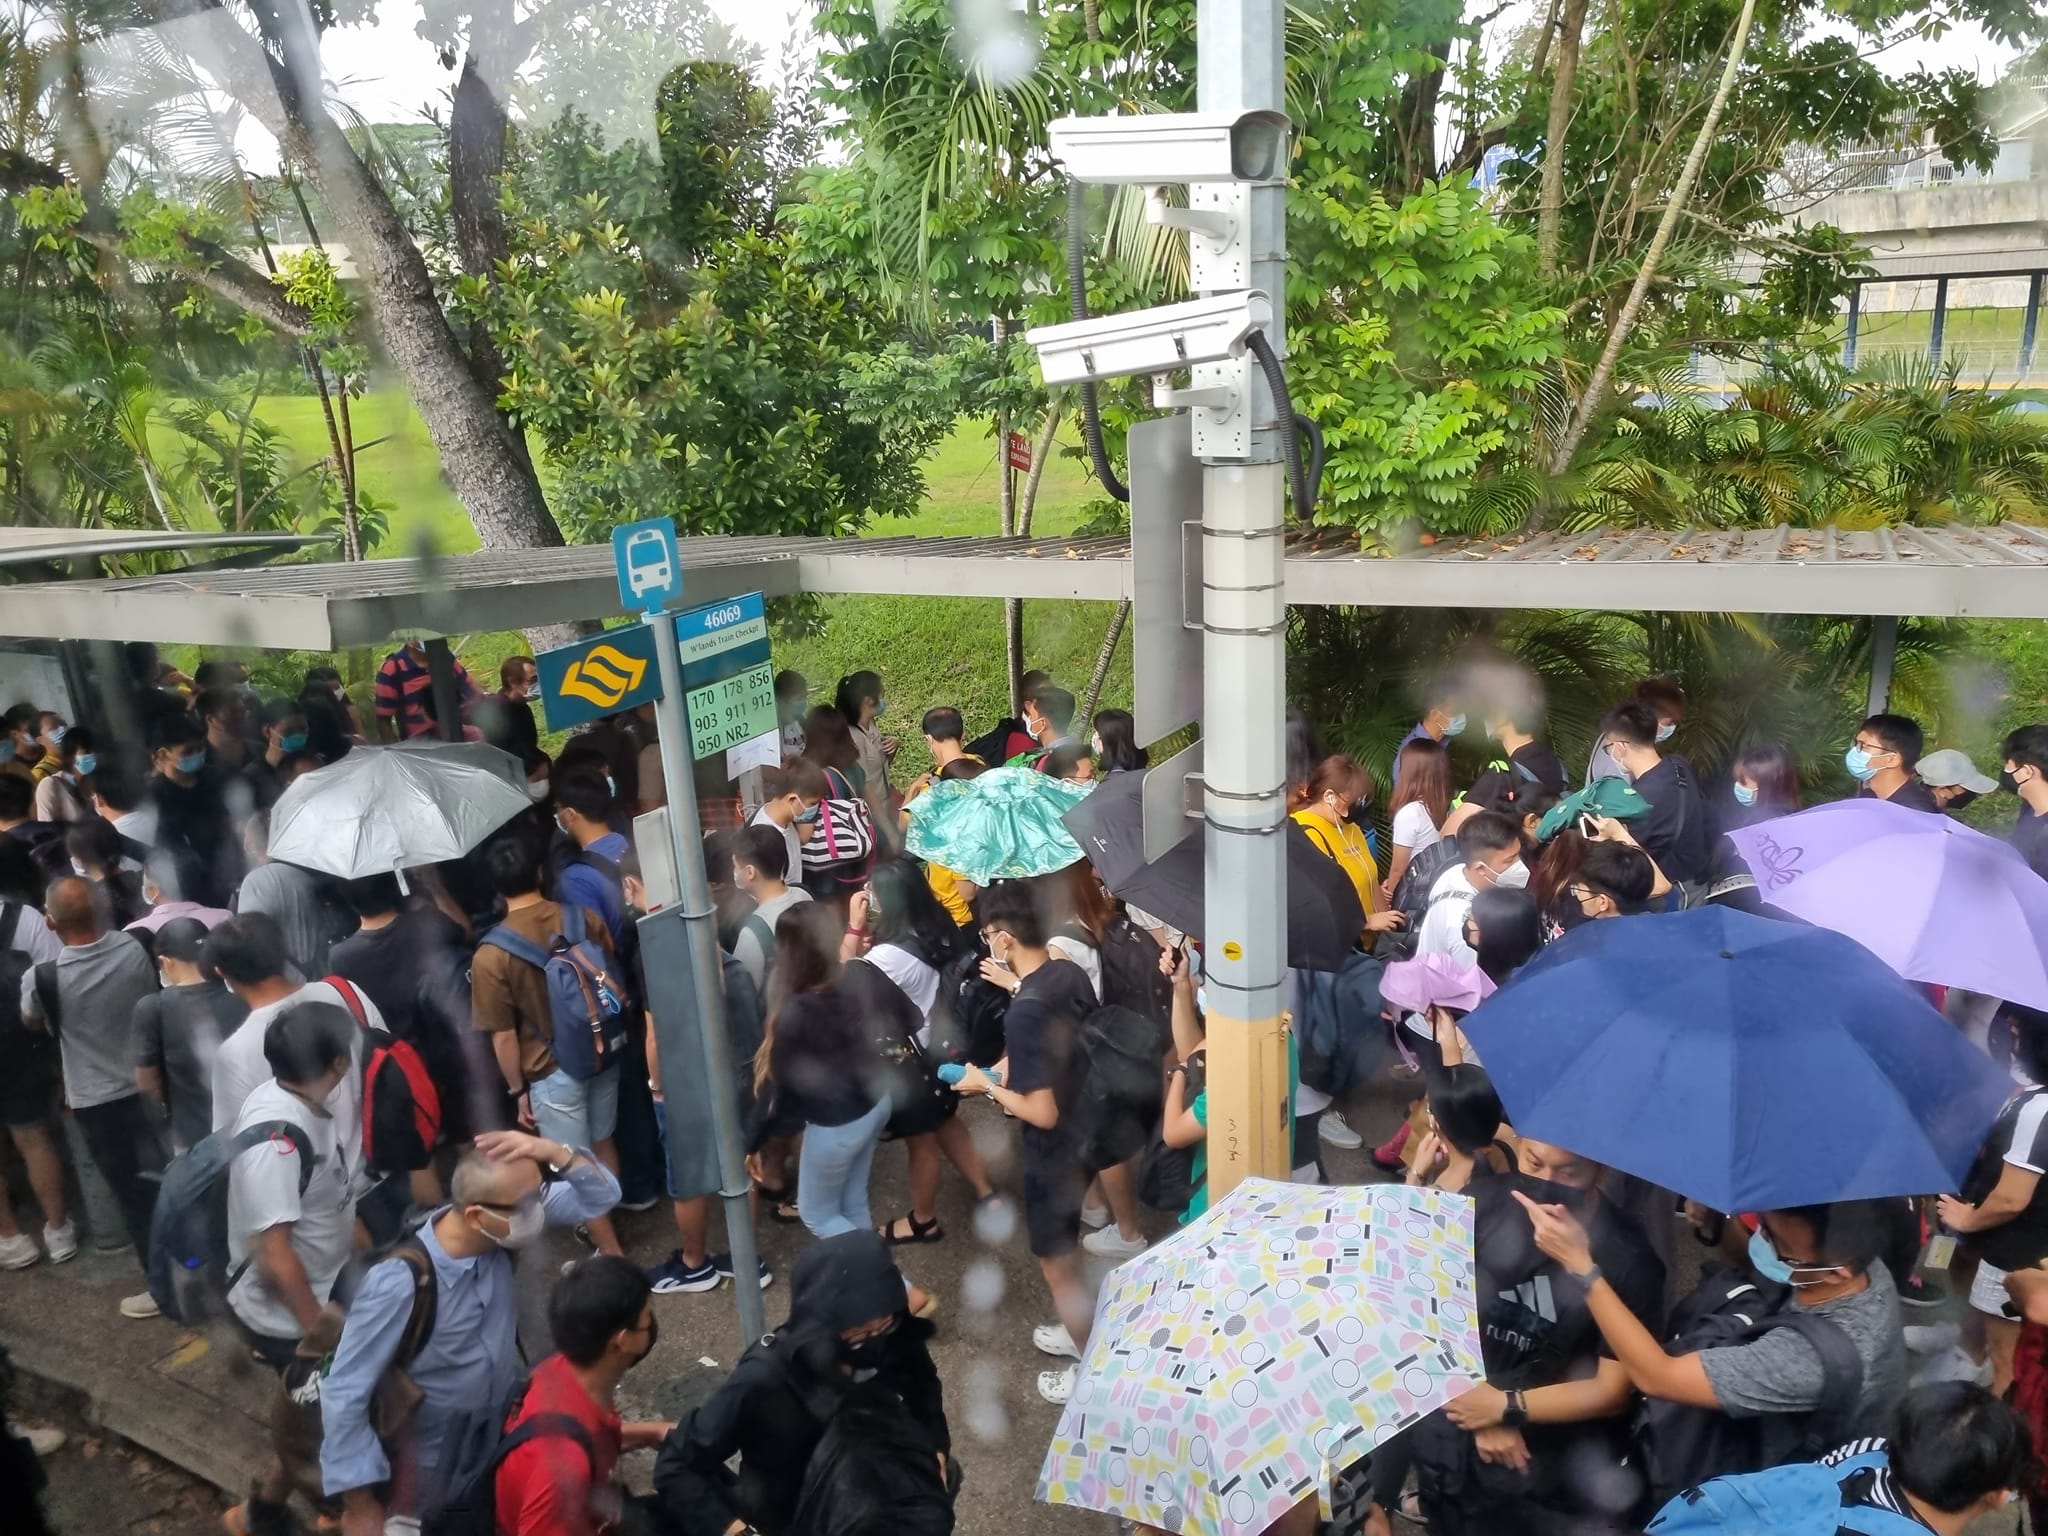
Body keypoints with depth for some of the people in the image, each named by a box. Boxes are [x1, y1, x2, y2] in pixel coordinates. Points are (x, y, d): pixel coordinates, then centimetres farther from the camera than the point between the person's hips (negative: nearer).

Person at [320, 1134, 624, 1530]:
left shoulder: (501, 1233, -19)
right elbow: (343, 1395, -26)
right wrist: (360, 1507, -20)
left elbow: (601, 1196, -15)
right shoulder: (398, 1284, -35)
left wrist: (554, 1152, -34)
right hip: (432, 1460, -5)